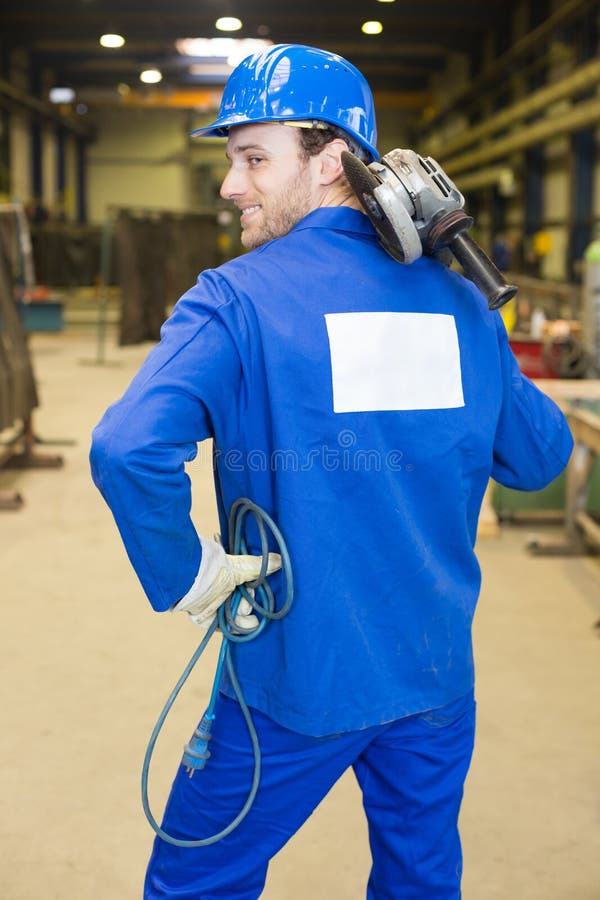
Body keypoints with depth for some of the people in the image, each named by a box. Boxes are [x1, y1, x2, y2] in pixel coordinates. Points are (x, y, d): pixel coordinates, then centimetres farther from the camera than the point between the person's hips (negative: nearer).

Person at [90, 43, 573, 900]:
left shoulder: (237, 300, -16)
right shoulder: (458, 299, -1)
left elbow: (129, 449, -31)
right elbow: (542, 454, 9)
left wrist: (185, 579, -16)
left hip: (299, 676, -4)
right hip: (439, 669, 5)